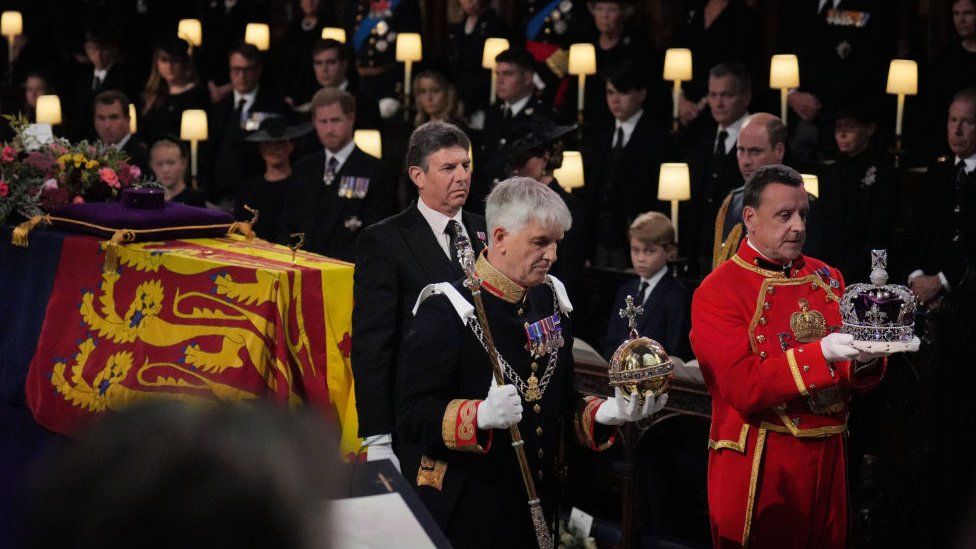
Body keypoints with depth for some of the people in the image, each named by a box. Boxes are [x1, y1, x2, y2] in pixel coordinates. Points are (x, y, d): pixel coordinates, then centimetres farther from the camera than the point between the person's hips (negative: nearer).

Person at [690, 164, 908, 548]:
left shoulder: (827, 279, 9)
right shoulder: (716, 292, -9)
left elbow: (860, 382, 10)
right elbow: (742, 388, -19)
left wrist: (866, 358, -15)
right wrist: (822, 353, -27)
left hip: (827, 461, 6)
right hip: (756, 470, -5)